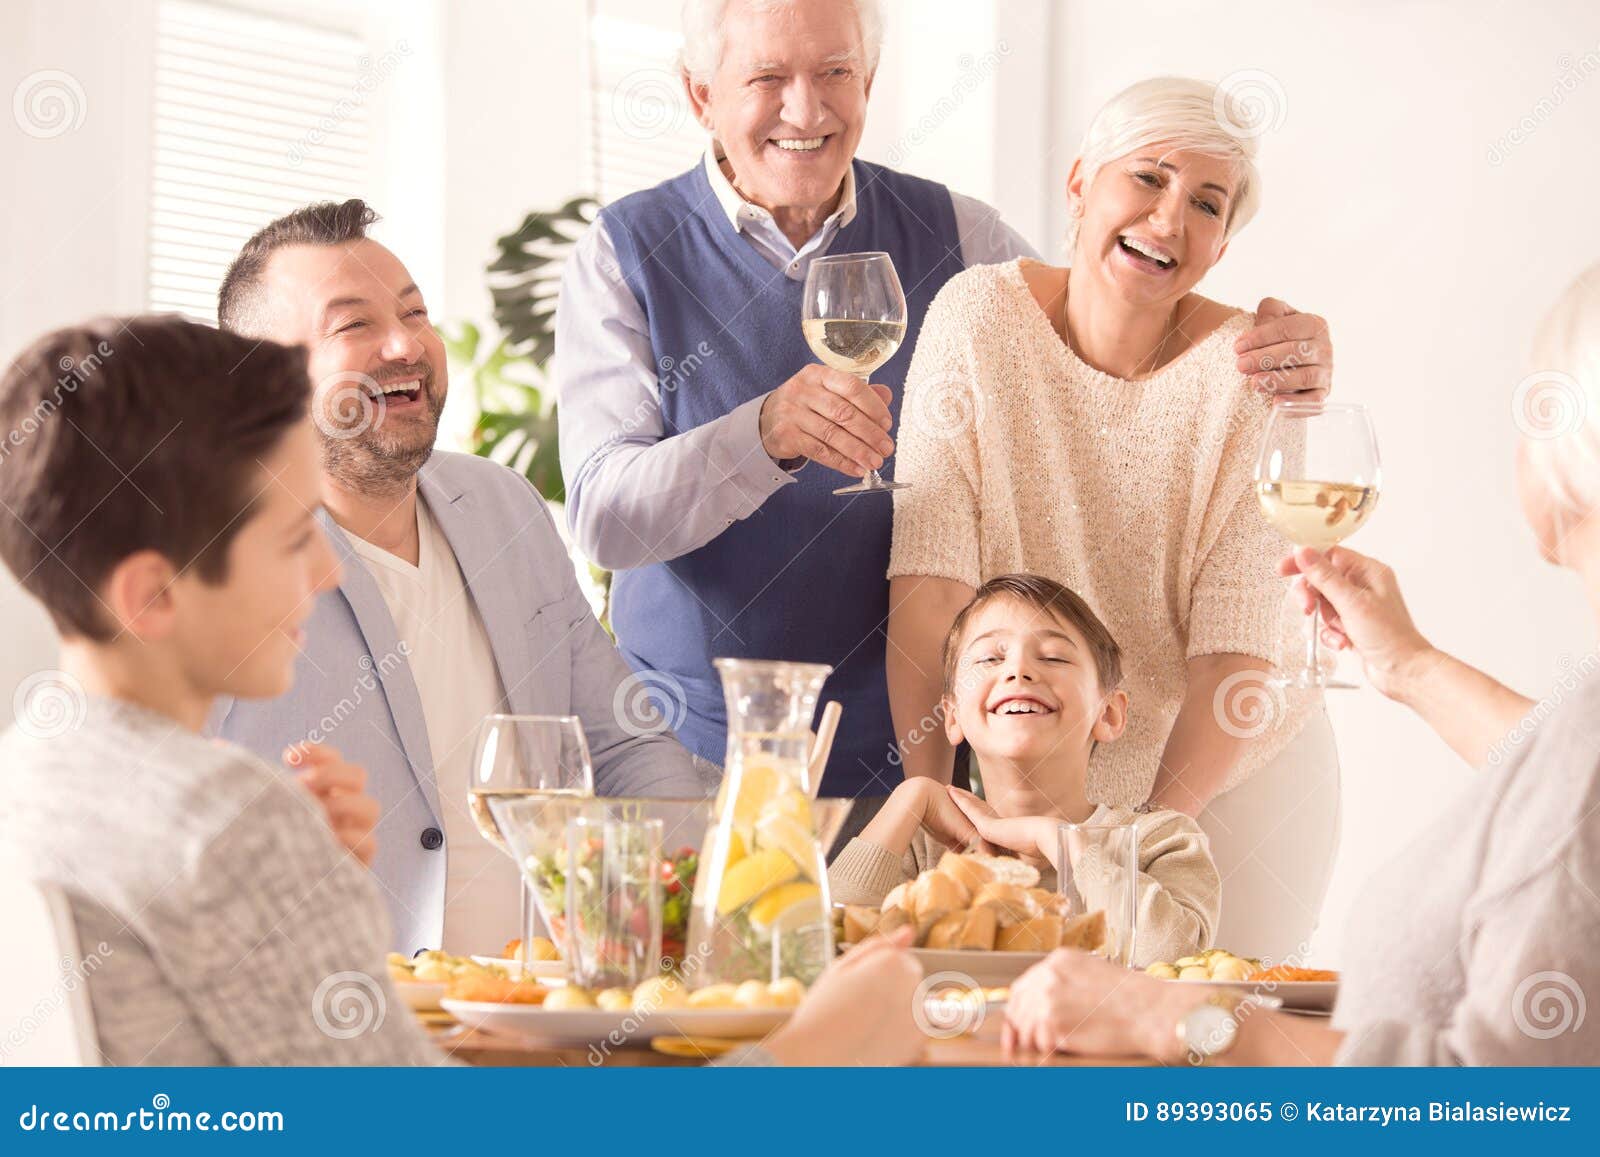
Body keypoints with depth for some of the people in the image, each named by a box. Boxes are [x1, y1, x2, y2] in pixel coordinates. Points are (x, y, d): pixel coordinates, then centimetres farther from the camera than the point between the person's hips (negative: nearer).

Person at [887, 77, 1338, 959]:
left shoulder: (1251, 372, -13)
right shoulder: (980, 314, -11)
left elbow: (1235, 651, -15)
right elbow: (930, 579, -16)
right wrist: (928, 791, -22)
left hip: (1226, 780, 0)